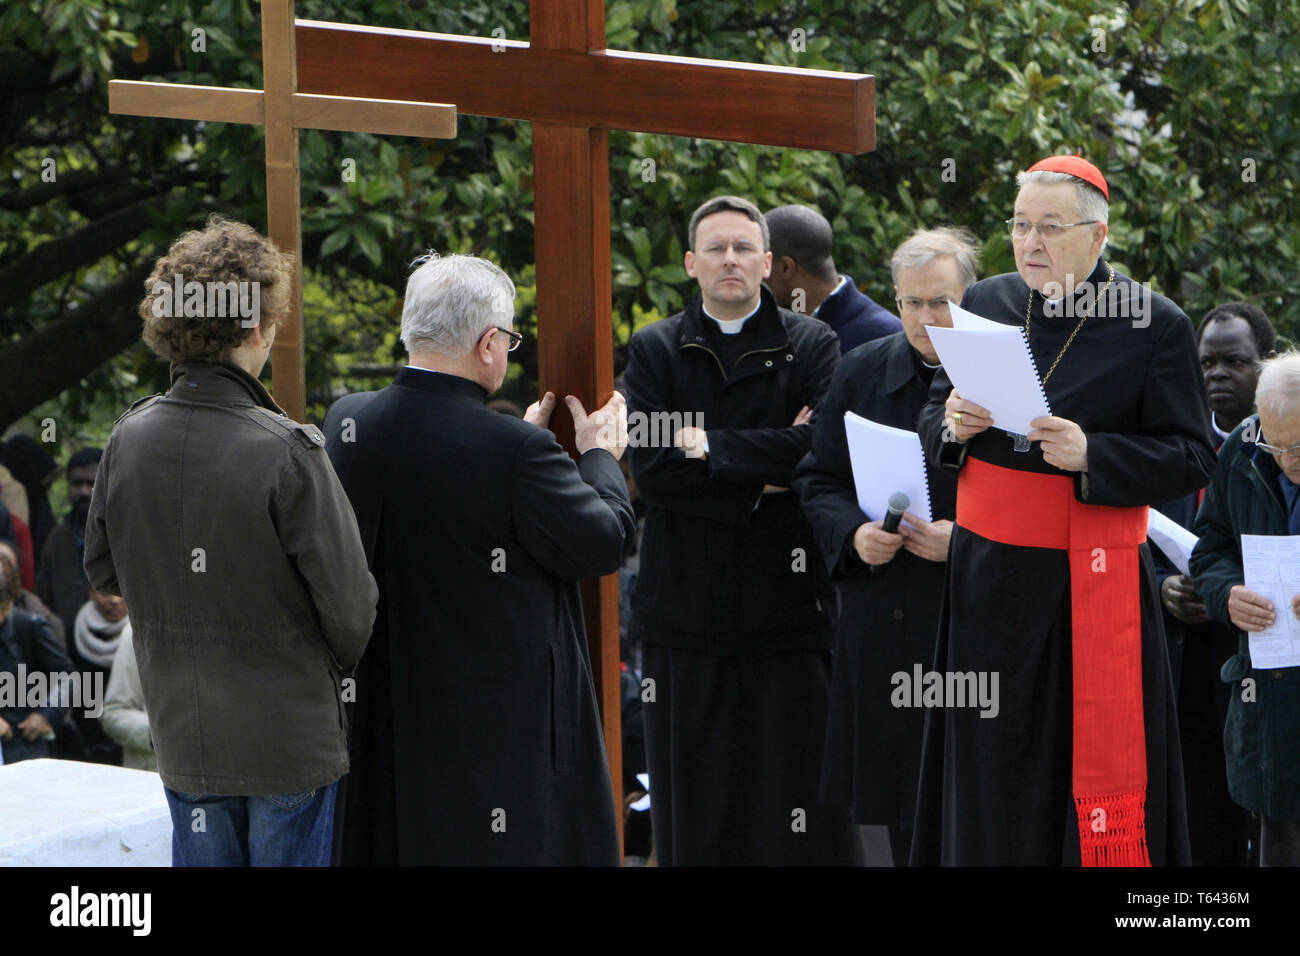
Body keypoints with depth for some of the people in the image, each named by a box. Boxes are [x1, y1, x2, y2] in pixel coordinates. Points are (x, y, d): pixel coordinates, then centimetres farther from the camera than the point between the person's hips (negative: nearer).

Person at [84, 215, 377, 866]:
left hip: (181, 734, 5)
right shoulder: (287, 452, -20)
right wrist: (339, 666, 6)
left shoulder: (129, 439, -4)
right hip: (289, 734, -5)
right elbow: (348, 596, -15)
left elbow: (101, 569, 9)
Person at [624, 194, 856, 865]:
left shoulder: (812, 346, 6)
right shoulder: (654, 351, 9)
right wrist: (757, 484, -11)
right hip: (685, 603, 2)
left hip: (786, 602, -2)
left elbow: (822, 450, -12)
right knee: (691, 805, 2)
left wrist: (709, 446, -8)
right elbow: (650, 469, -5)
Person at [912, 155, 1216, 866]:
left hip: (1090, 586, -4)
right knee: (992, 771, 7)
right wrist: (953, 426, -6)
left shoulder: (1154, 326, -4)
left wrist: (1090, 456, -20)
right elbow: (930, 419, 17)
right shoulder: (984, 304, 10)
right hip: (986, 574, 4)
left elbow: (1192, 458, -6)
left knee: (1098, 778, -4)